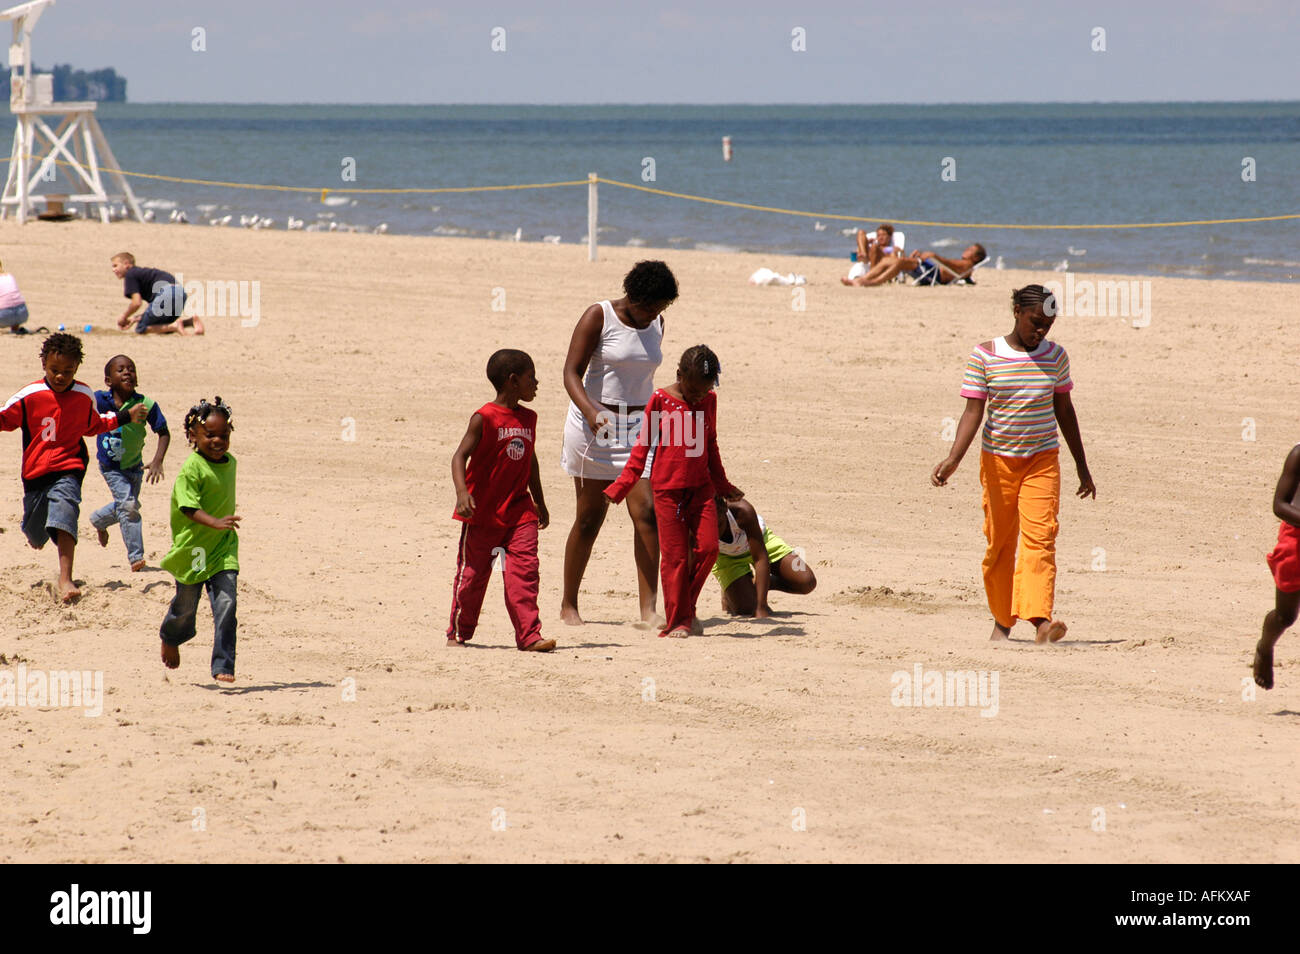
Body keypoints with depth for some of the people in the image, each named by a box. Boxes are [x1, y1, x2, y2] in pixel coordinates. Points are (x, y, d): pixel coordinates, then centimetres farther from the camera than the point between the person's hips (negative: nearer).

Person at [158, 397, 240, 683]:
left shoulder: (230, 463, 5)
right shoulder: (192, 468, -17)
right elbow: (189, 507, -26)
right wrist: (215, 522, -40)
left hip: (224, 547, 4)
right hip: (193, 549, -4)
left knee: (226, 604, -11)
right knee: (186, 605, 14)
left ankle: (222, 667, -8)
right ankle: (170, 639, 47)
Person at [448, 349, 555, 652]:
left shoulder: (528, 418, 9)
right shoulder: (484, 418, -11)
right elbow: (460, 456, -16)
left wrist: (539, 502, 26)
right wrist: (462, 491, -31)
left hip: (519, 513, 5)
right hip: (483, 513, -5)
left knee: (524, 570, -7)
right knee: (472, 573, 6)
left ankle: (529, 635, -9)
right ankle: (458, 633, 21)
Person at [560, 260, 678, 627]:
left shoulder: (656, 324, 8)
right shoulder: (598, 317, -9)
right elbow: (572, 372, -14)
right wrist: (590, 411, -30)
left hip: (638, 427, 4)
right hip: (595, 425, -4)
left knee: (647, 513, -10)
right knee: (590, 517, 1)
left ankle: (649, 607, -12)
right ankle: (568, 604, 16)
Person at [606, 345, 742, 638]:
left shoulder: (709, 401, 9)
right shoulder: (660, 401, -4)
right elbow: (642, 447, 1)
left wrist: (722, 486, 29)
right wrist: (623, 485, -3)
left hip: (701, 487, 4)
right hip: (667, 489, -4)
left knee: (708, 547, -7)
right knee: (675, 556, -4)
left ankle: (688, 608, 11)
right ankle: (678, 621, 4)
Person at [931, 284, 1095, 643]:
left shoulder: (1055, 357, 4)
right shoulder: (984, 357, -5)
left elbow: (1064, 410, 13)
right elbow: (973, 412, -8)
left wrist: (1082, 466, 17)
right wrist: (953, 459, -22)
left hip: (1042, 460, 1)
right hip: (998, 461, -1)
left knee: (1039, 536, -15)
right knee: (999, 543, 5)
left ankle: (1041, 620, -27)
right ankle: (1002, 620, 22)